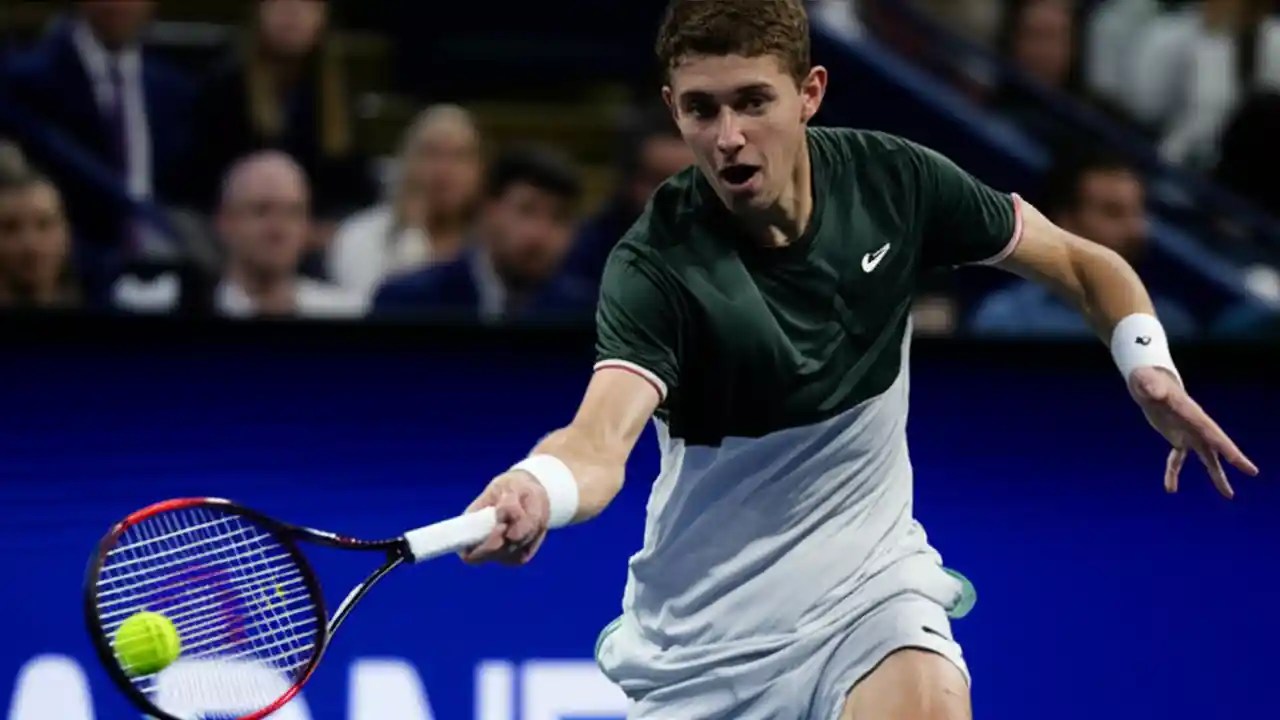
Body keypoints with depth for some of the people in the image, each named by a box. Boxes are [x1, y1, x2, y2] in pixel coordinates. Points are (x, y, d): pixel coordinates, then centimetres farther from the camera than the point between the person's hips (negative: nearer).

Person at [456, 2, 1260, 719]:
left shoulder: (891, 181, -11)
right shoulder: (658, 266, -22)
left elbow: (1081, 264, 4)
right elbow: (600, 440, -38)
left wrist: (1150, 367, -15)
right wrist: (534, 491, -62)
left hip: (870, 576, 1)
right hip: (711, 619, -1)